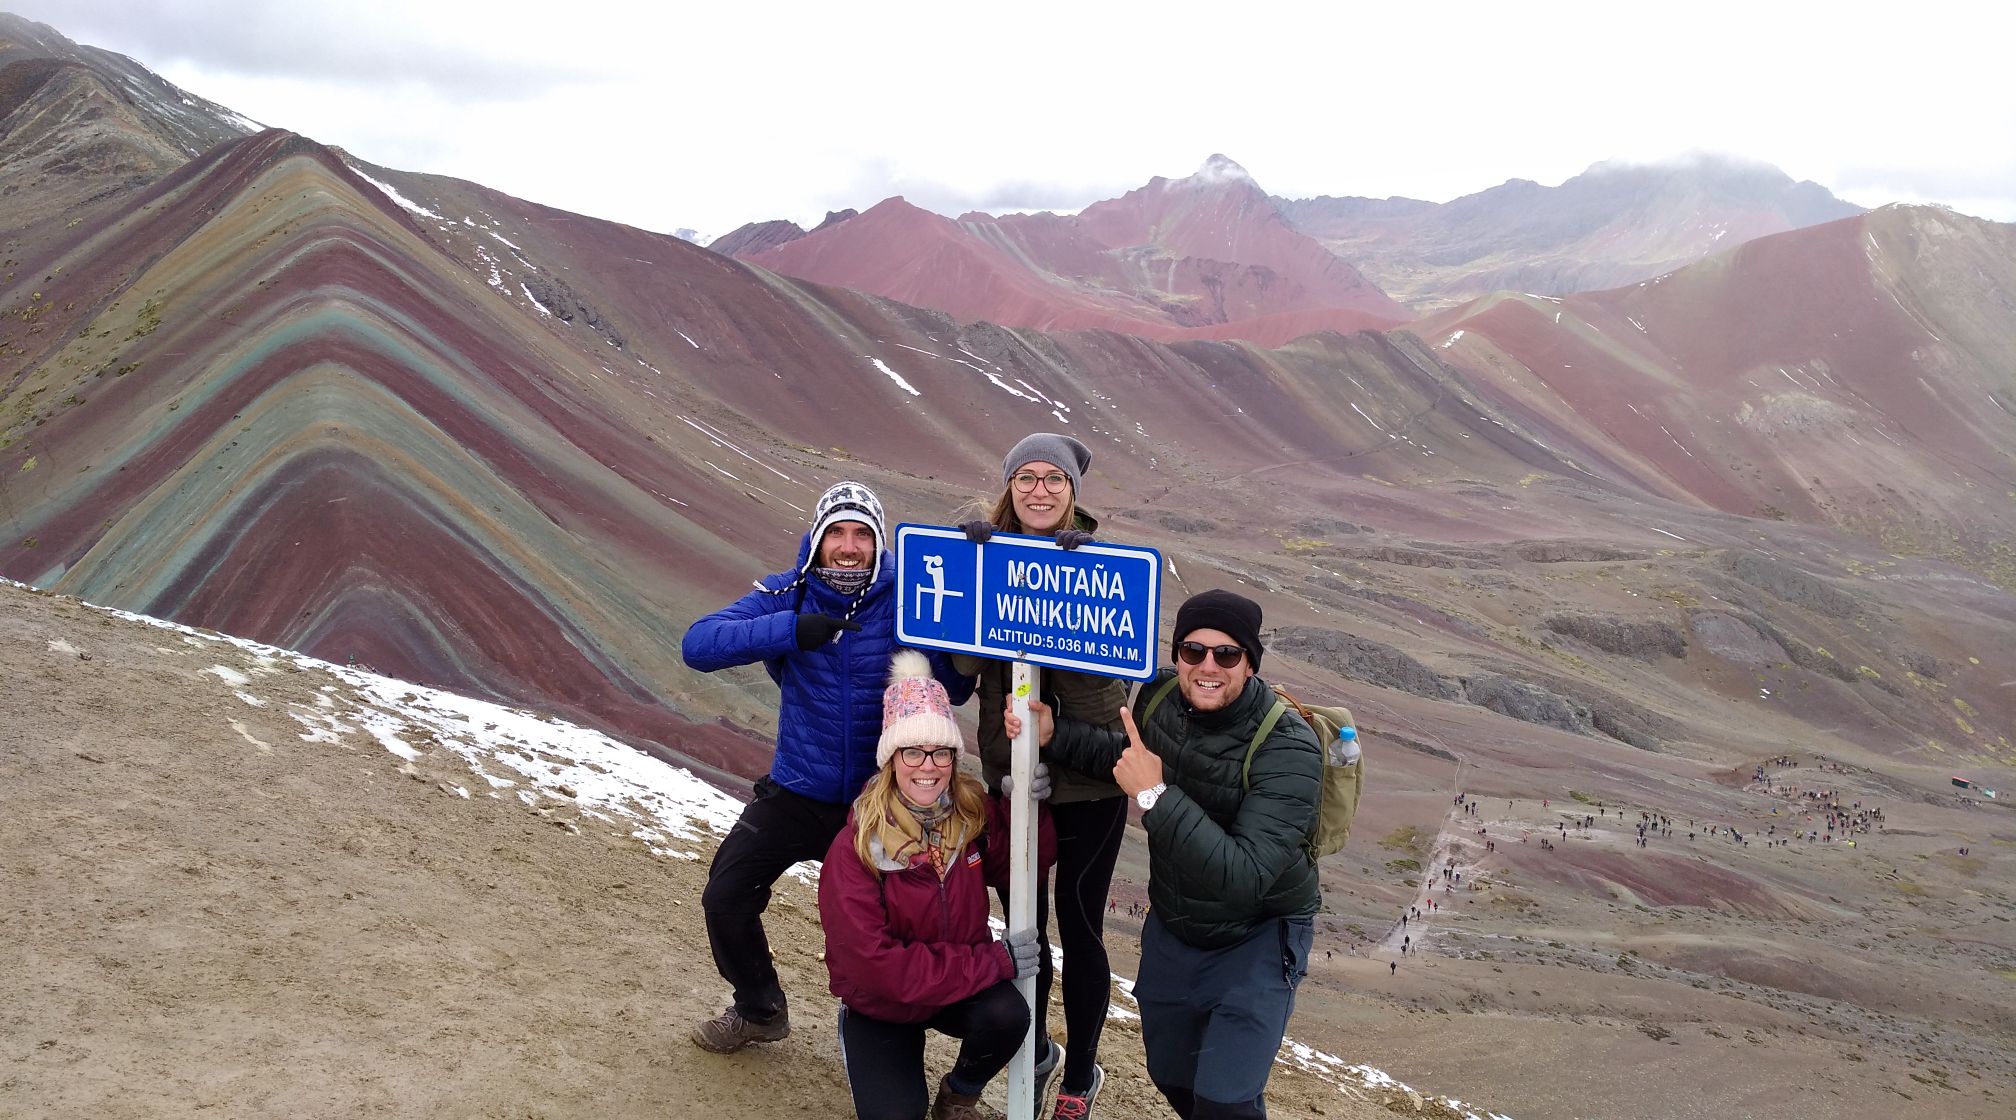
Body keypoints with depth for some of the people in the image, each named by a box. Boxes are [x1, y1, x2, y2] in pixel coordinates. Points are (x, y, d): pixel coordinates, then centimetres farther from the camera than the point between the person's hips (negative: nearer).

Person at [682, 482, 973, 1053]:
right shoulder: (787, 594, -9)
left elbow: (955, 689, -16)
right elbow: (699, 644, -21)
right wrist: (791, 631, -34)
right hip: (798, 792, 2)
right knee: (725, 898, 5)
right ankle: (759, 1009, 32)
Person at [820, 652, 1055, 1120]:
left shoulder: (974, 812, -12)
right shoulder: (856, 848, -24)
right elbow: (871, 964, -27)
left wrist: (1027, 805, -22)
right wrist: (992, 962, -27)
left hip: (965, 986, 3)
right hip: (882, 1005, -2)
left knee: (1007, 1015, -28)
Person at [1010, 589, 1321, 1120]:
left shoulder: (1288, 749, -30)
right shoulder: (1160, 694, -13)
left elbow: (1243, 878, -39)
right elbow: (1125, 755, 11)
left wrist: (1156, 795, -40)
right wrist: (1054, 734, -5)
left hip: (1257, 935, -5)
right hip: (1173, 925, 6)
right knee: (1169, 1075, 19)